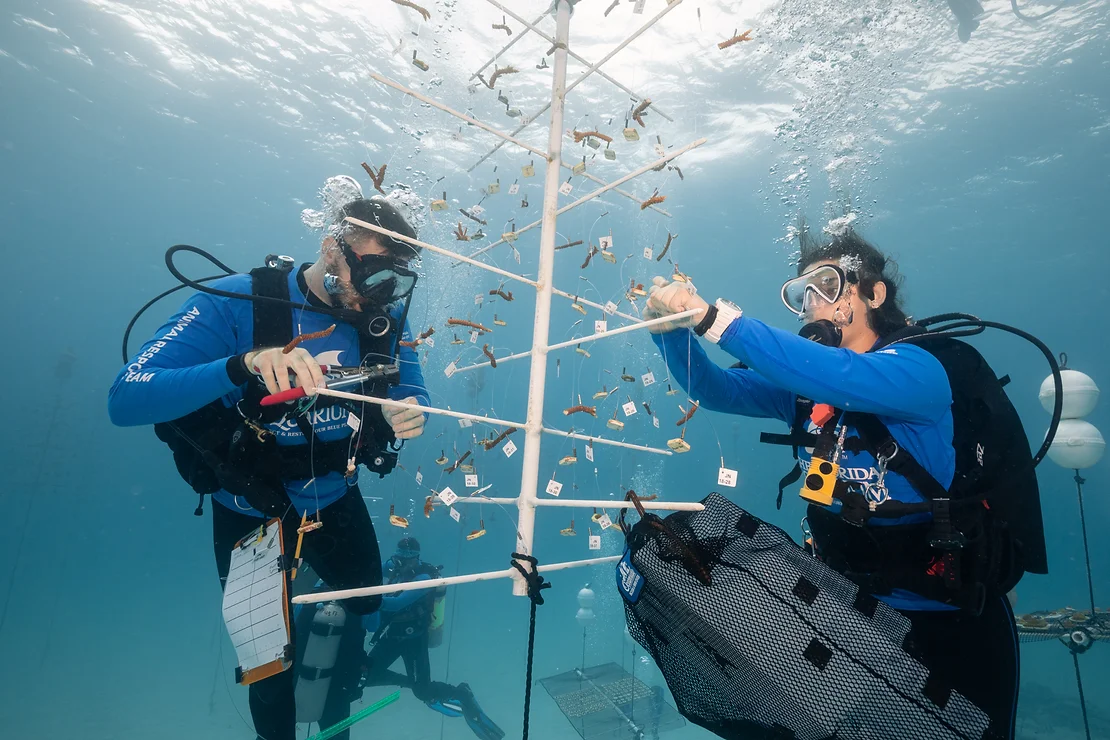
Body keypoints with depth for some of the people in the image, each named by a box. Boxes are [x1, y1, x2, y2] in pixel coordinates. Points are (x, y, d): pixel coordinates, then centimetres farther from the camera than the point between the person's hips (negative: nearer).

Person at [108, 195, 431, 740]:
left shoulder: (384, 316, -11)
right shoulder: (237, 303, -23)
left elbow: (411, 394, -2)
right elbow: (125, 400, -29)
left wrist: (406, 413, -27)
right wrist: (245, 364, -45)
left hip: (337, 501, 5)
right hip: (251, 516, -4)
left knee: (366, 612, 24)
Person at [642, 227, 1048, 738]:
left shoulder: (916, 368, -19)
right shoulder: (805, 382, -1)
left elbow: (843, 378, -40)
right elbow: (712, 389, -5)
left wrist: (712, 317, -42)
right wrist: (671, 327, -22)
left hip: (951, 623, -5)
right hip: (853, 611, 6)